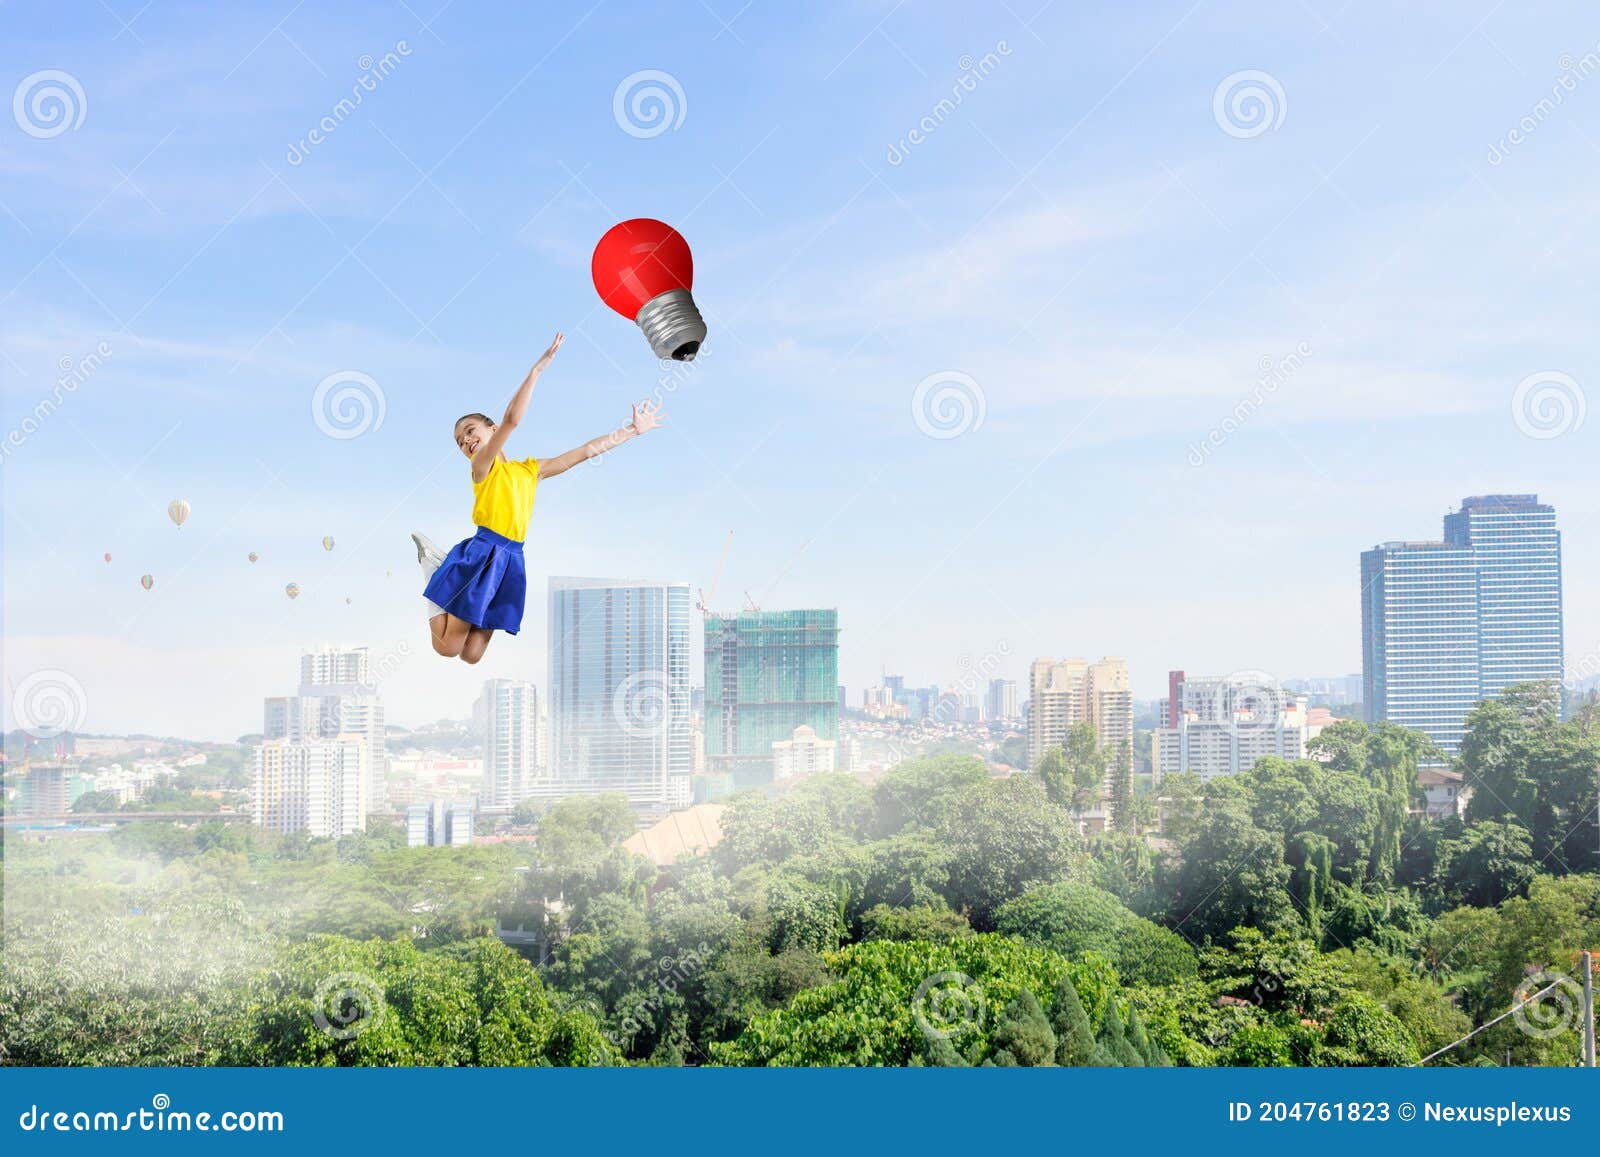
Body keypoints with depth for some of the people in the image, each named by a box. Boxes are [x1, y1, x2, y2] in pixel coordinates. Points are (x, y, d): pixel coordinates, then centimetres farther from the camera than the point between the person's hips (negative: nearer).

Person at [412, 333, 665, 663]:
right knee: (448, 648, -4)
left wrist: (633, 430, 19)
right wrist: (537, 368, -18)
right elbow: (512, 419, -16)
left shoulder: (531, 469, 17)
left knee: (471, 655, 4)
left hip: (510, 561, 5)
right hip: (481, 554, -5)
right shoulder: (482, 466, -1)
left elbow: (586, 451, 19)